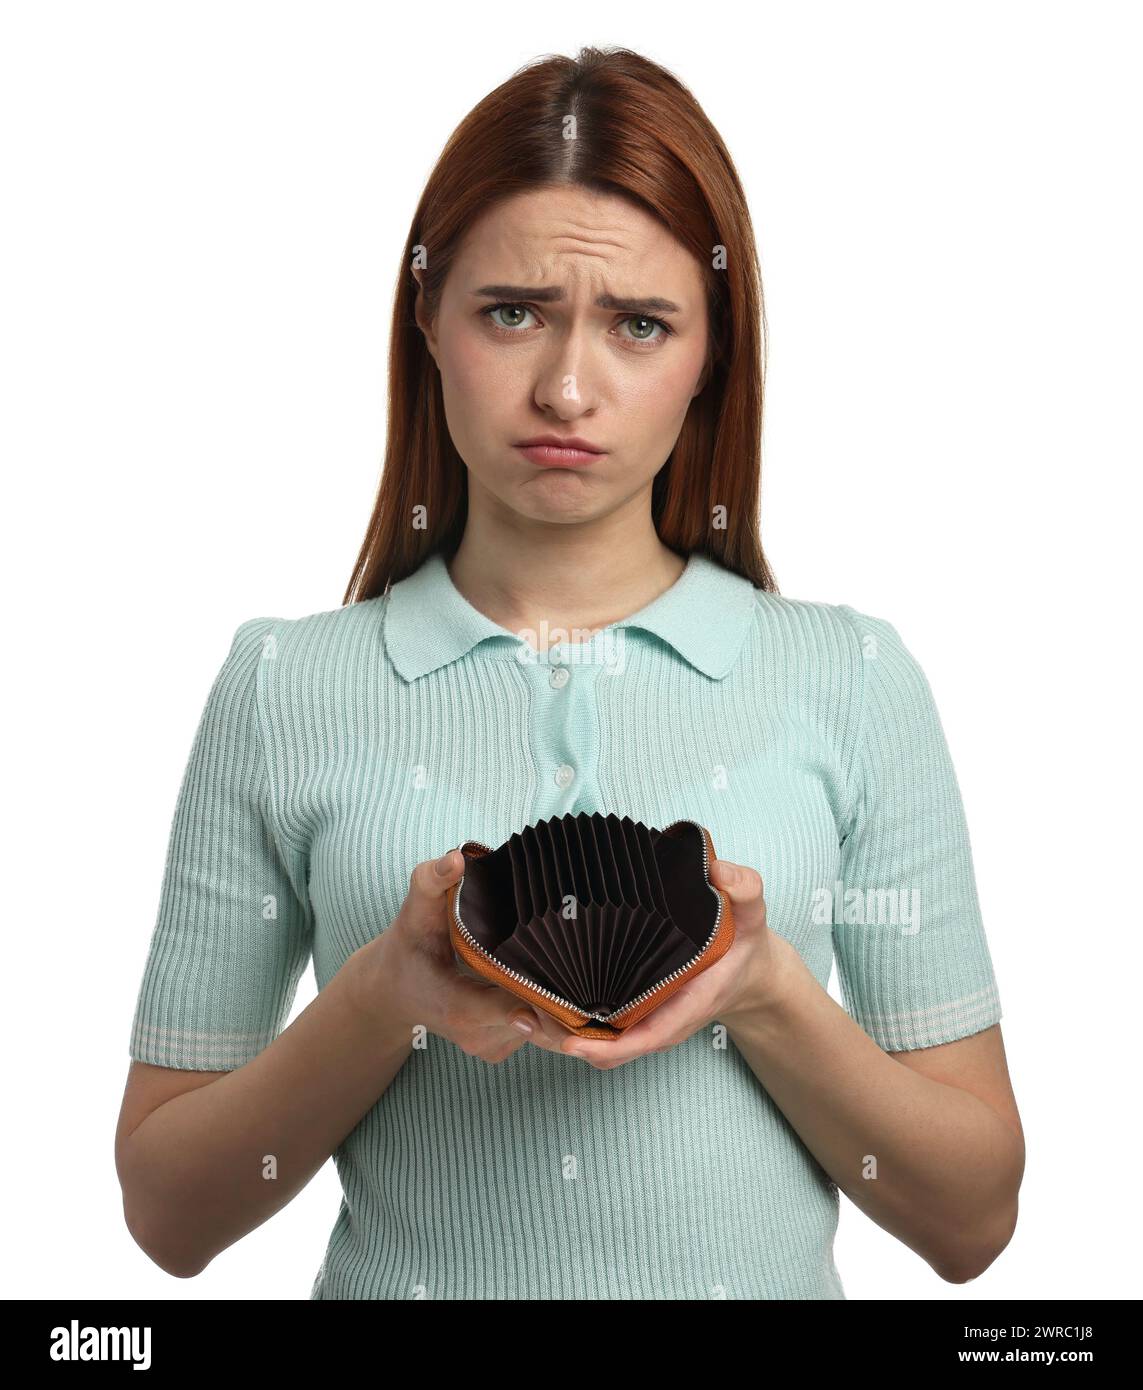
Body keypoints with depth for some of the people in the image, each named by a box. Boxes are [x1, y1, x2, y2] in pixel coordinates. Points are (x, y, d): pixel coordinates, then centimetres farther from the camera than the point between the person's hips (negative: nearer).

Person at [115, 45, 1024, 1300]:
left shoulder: (854, 681, 1)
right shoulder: (284, 686, -1)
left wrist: (765, 993, -13)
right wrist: (382, 996, -14)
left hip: (762, 1278, 1)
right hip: (399, 1273, 0)